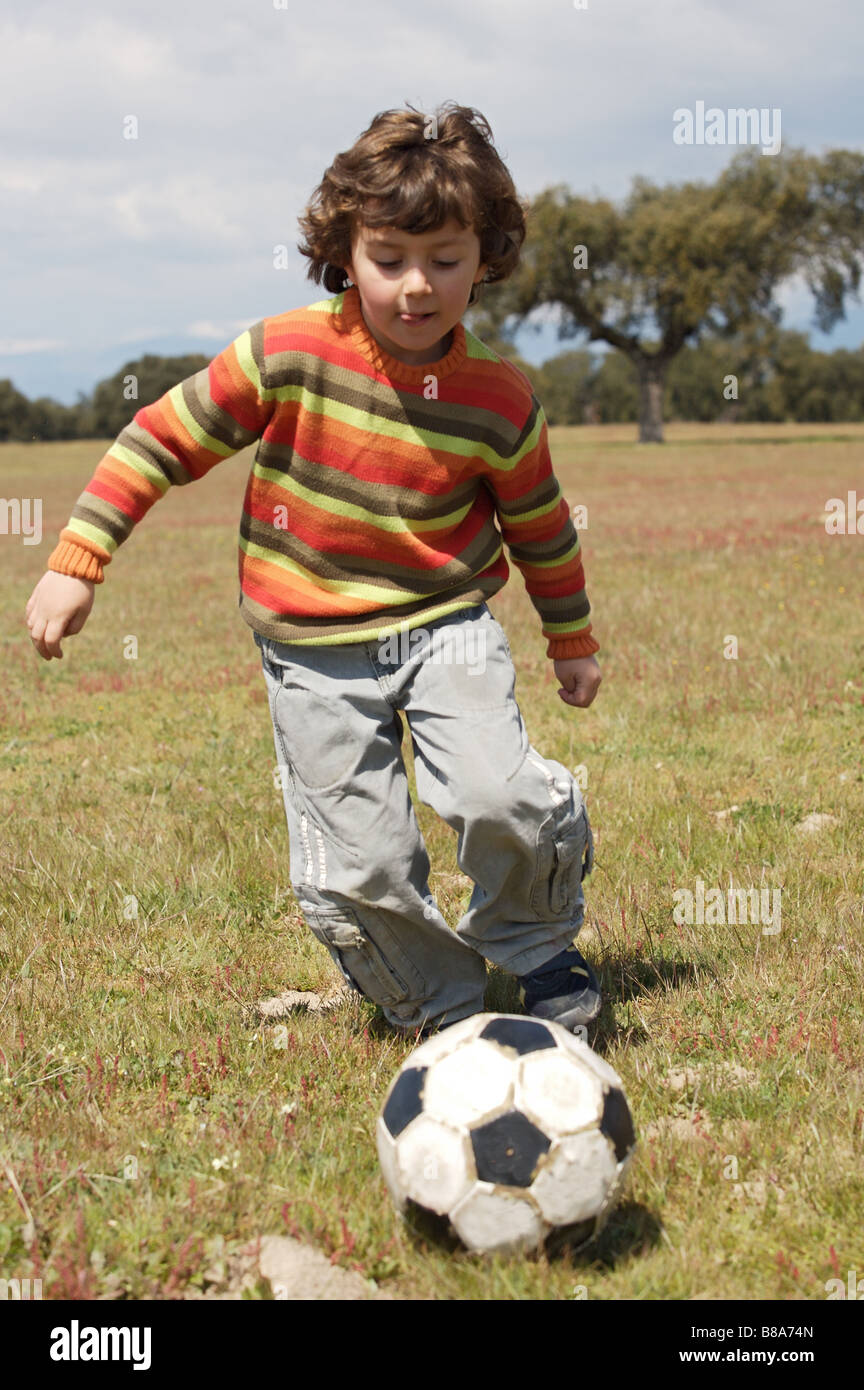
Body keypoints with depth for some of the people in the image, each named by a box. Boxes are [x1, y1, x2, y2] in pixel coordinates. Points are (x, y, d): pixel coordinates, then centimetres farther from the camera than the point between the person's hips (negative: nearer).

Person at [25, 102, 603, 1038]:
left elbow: (540, 528, 10)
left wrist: (571, 641, 21)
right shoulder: (288, 356, -13)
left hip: (444, 626, 1)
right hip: (314, 652, 0)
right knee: (358, 875, -5)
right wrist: (76, 563, -8)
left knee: (501, 797, -22)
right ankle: (441, 1009, 23)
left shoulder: (497, 401, -7)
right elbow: (163, 440, -5)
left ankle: (541, 951, 10)